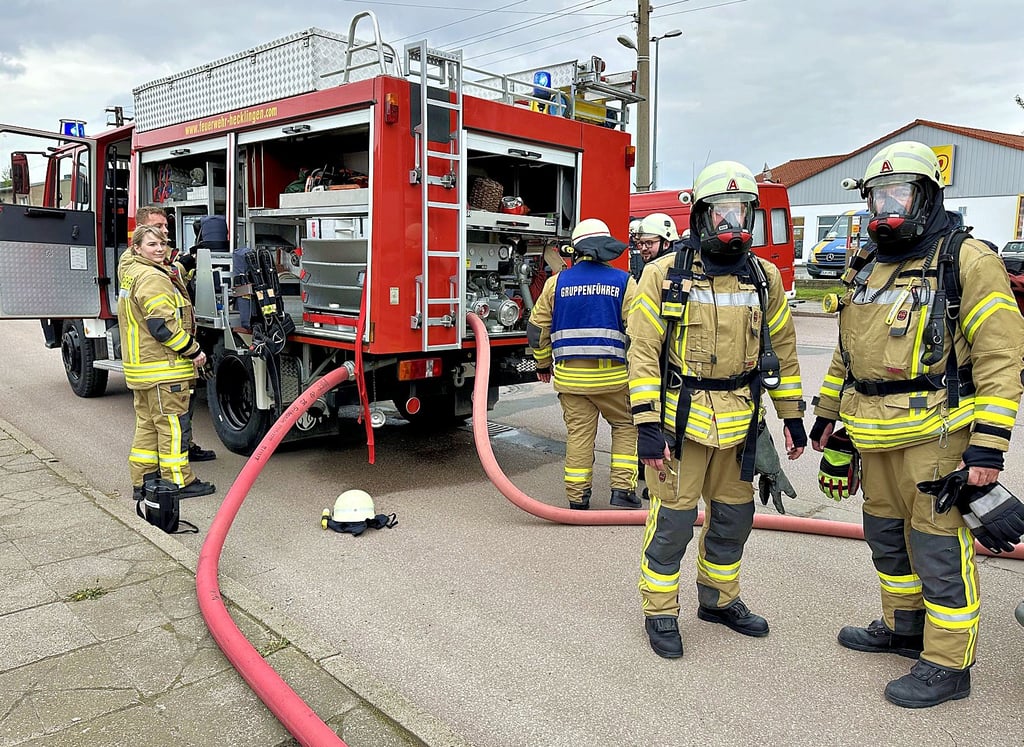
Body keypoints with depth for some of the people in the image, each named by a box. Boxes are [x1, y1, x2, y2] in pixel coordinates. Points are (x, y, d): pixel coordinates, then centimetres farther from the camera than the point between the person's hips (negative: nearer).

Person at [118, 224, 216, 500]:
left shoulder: (131, 273, 16)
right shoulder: (152, 278, -17)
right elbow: (162, 325, -23)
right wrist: (194, 351, -17)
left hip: (141, 366, 11)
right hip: (163, 368, -10)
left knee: (147, 423, 15)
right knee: (173, 424, -3)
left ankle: (143, 481, 22)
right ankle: (179, 482, 3)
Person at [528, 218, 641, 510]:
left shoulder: (557, 282, 3)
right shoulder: (623, 282, -2)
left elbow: (537, 327, 7)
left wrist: (543, 364, 20)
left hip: (569, 374, 2)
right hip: (612, 375, -2)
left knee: (578, 433, 9)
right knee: (625, 426, 16)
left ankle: (577, 496, 14)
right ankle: (622, 488, 10)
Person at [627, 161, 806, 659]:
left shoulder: (764, 277, 6)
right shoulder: (663, 274, -8)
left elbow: (782, 349, 12)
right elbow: (643, 352, -11)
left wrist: (792, 416, 11)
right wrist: (647, 425, -17)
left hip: (738, 423, 5)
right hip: (680, 417, -4)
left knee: (732, 516, 16)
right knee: (672, 518, 1)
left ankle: (718, 599, 36)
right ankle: (660, 612, 19)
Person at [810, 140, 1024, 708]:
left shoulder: (967, 263, -9)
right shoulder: (866, 271, 13)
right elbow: (847, 352, 21)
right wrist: (826, 415, 19)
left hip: (935, 435, -7)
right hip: (875, 438, 8)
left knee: (940, 549, 0)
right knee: (888, 538, 19)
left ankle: (947, 666, 15)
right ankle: (903, 628, 38)